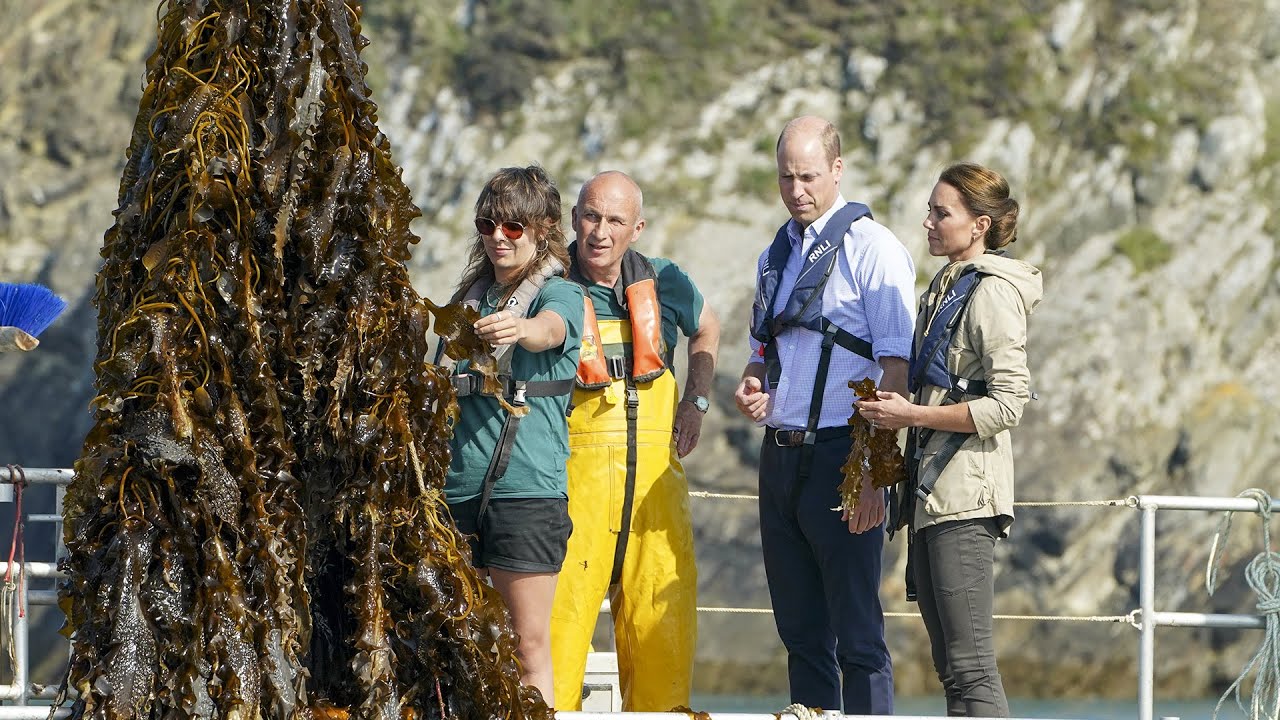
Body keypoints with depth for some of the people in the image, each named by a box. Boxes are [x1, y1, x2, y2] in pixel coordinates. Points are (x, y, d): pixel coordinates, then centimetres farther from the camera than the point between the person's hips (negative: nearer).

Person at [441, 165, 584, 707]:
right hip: (457, 485, 6)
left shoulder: (560, 295, 0)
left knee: (530, 647, -4)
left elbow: (548, 331, -25)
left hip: (526, 486, -5)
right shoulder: (471, 296, 17)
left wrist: (518, 330, -47)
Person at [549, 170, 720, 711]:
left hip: (654, 470, 4)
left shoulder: (663, 283, 8)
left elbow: (707, 328, 29)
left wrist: (695, 402, 18)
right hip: (576, 469, -4)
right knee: (562, 606, -11)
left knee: (663, 603, 3)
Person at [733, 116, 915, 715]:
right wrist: (750, 386, 4)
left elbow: (895, 366, -13)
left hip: (839, 457, -7)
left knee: (857, 634, -6)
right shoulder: (776, 256, 16)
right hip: (779, 457, 7)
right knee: (801, 631, 9)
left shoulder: (871, 248, -7)